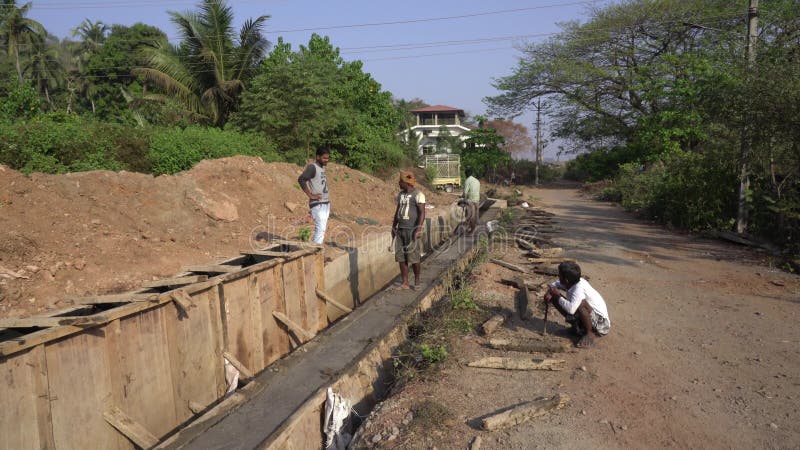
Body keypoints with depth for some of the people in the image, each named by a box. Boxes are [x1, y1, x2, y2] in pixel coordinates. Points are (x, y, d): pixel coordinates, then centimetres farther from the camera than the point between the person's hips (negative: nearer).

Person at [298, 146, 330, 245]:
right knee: (320, 229, -12)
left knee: (322, 229, 10)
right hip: (318, 204, -9)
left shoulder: (322, 167, 15)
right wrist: (310, 195, -21)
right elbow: (301, 179, -25)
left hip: (326, 203, 9)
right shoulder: (312, 167, -11)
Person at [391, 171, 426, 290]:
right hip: (400, 230, 7)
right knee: (401, 257, 4)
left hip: (412, 230, -7)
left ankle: (417, 281, 17)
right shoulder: (401, 194, 13)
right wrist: (393, 227, 17)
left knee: (414, 257, -1)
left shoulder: (418, 194, -11)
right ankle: (405, 283, 10)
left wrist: (418, 230, -23)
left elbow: (422, 212, -16)